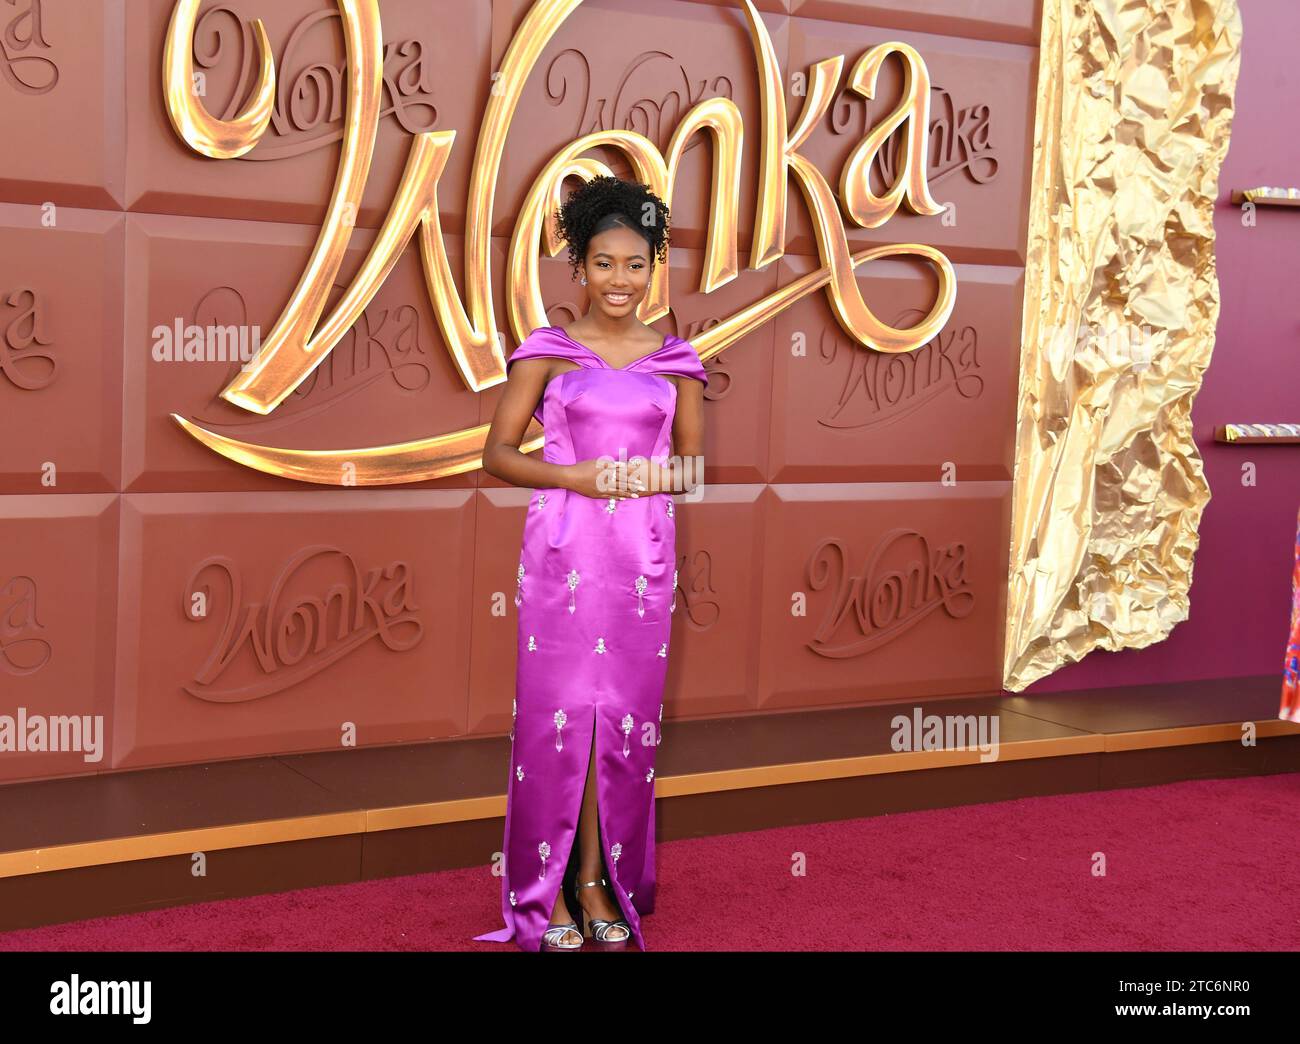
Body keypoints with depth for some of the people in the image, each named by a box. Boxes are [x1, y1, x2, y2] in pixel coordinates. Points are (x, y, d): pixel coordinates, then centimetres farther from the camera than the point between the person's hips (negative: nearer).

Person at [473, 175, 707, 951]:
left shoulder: (677, 361, 8)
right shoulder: (547, 352, 1)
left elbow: (696, 466, 12)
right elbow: (497, 455, -1)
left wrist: (649, 476, -9)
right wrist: (576, 477, -15)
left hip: (644, 555, 2)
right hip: (563, 550, -2)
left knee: (625, 716, 5)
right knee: (557, 711, -2)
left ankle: (599, 882, 17)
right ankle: (545, 893, 8)